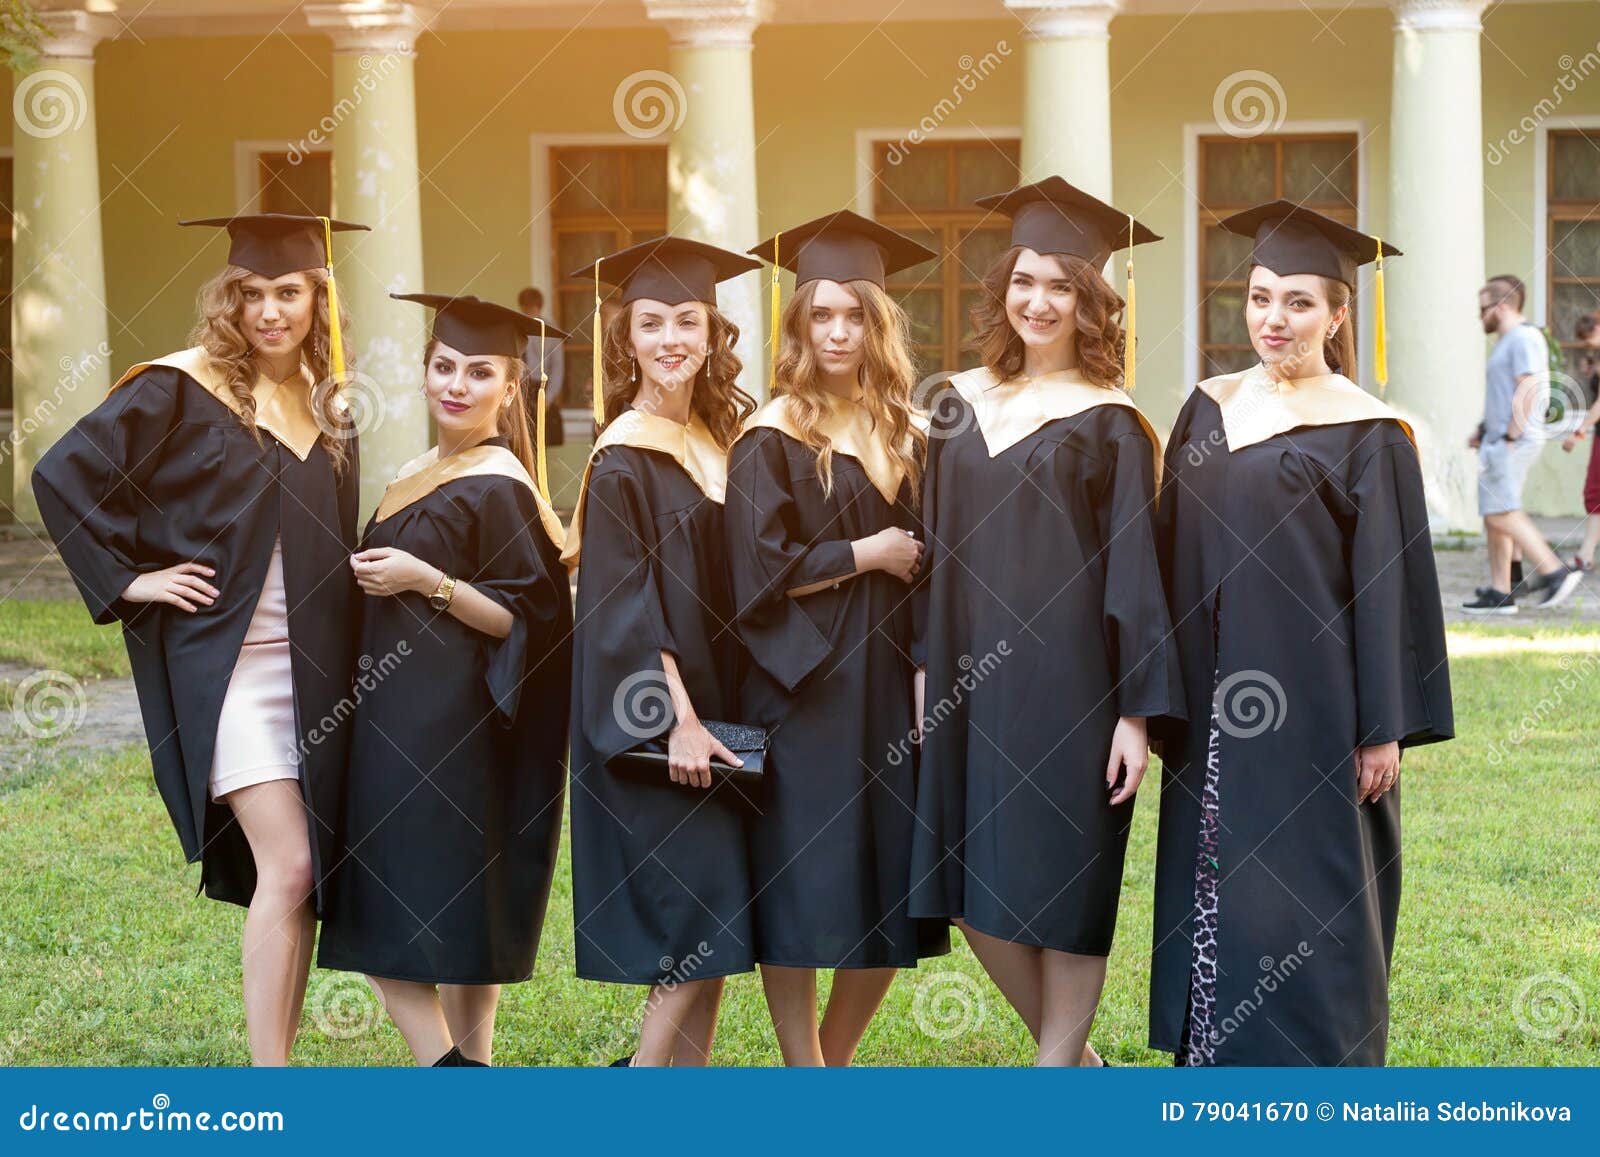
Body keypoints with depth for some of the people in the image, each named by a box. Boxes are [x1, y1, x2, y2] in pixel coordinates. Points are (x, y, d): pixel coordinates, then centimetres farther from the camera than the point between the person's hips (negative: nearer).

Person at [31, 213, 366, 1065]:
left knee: (300, 875, 5)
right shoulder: (181, 389, -7)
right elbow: (63, 475, -8)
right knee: (286, 868, -14)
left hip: (315, 667, 6)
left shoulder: (326, 404, 12)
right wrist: (127, 579, -9)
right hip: (226, 665, -6)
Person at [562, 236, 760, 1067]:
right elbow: (620, 604, -16)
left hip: (712, 709, 7)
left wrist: (708, 717, 11)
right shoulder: (624, 459, -11)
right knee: (697, 933, -10)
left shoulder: (715, 441, 11)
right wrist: (676, 719, -23)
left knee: (713, 934, 7)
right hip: (657, 718, -7)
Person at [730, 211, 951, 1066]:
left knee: (891, 898, 6)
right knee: (801, 892, -2)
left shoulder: (906, 437, 11)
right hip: (803, 691, -5)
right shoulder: (774, 438, -5)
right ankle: (804, 1071, 8)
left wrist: (927, 675, 1)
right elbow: (760, 570, -13)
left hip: (888, 684, 5)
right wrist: (869, 554, -9)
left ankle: (834, 1059, 22)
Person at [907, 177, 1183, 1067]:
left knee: (1064, 892, 1)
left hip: (1067, 678, -5)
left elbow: (1135, 568, -8)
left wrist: (1139, 711, -13)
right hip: (972, 678, 5)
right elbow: (935, 544, 13)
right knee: (975, 890, 8)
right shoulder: (961, 403, 8)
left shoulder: (1110, 424, -6)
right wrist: (927, 669, 10)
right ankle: (1075, 1060, 27)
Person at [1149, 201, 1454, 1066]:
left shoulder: (1365, 433, -6)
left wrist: (1384, 729, -11)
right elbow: (1174, 557, 12)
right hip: (1214, 705, 5)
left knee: (1305, 899, -2)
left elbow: (1388, 584, -8)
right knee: (1211, 891, 8)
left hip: (1312, 698, -5)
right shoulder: (1209, 410, 9)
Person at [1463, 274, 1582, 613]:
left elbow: (1526, 391, -20)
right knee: (1493, 515, 7)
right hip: (1498, 441, 11)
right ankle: (1500, 594, 7)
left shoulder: (1524, 338, -12)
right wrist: (1484, 432, 20)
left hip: (1513, 442, -11)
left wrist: (1509, 438, -21)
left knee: (1503, 514, -15)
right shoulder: (1508, 340, 20)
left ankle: (1555, 572, -13)